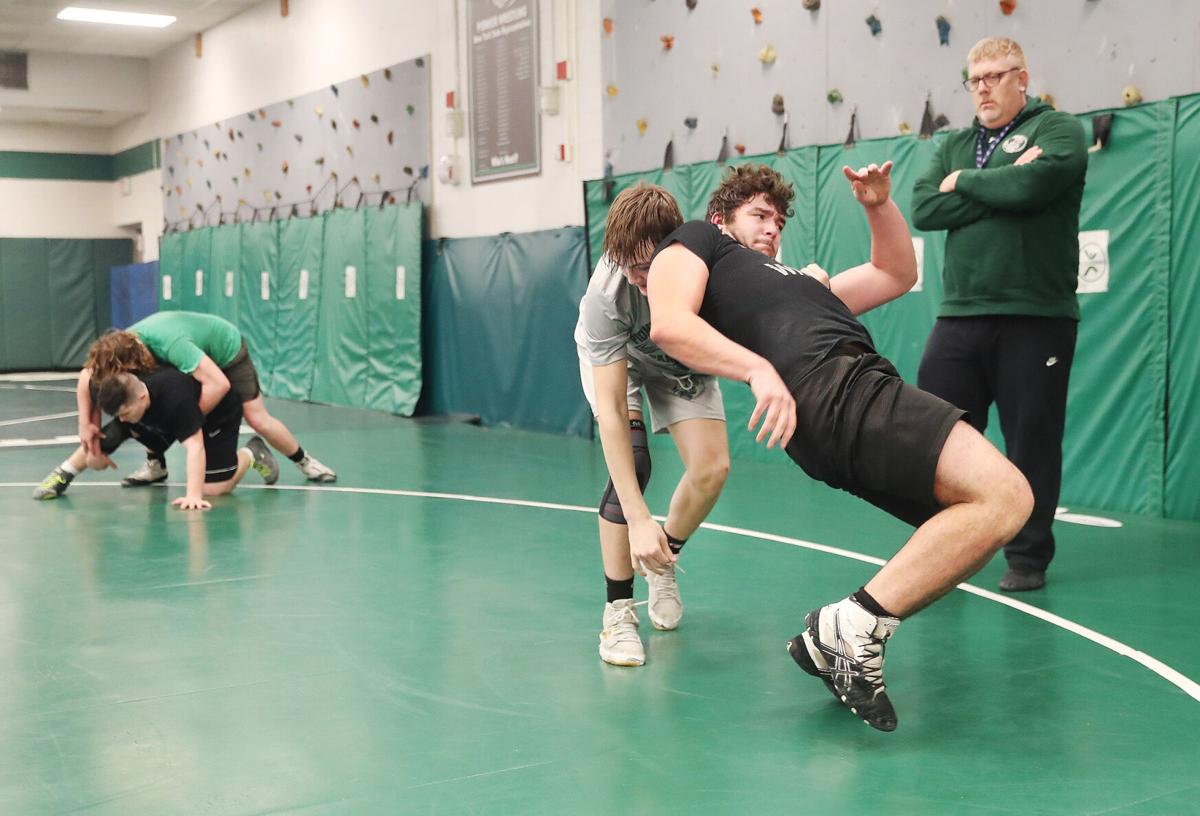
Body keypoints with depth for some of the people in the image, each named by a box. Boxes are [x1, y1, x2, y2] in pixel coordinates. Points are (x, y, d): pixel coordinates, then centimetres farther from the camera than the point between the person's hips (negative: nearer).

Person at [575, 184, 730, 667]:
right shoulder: (606, 295, -40)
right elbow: (610, 410, -40)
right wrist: (638, 519, -46)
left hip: (683, 357, 3)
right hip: (614, 356, -2)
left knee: (712, 467, -14)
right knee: (632, 461, -25)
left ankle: (663, 562, 16)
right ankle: (617, 611, -11)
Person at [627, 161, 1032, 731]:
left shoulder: (795, 281, 41)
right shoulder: (695, 241, 19)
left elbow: (896, 274, 46)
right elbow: (669, 323, -3)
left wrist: (879, 205, 30)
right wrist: (758, 368, -18)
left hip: (869, 381, 9)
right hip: (829, 386, -9)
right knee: (1003, 495, -20)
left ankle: (832, 641, 2)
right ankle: (854, 624, -17)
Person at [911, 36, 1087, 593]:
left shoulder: (1057, 130, 3)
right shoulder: (956, 146, 17)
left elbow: (1034, 183, -18)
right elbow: (923, 210, 0)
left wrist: (965, 183, -3)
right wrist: (1000, 188, -9)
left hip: (1035, 317, -4)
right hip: (960, 316, 4)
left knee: (1031, 442, 2)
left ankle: (1029, 557, 14)